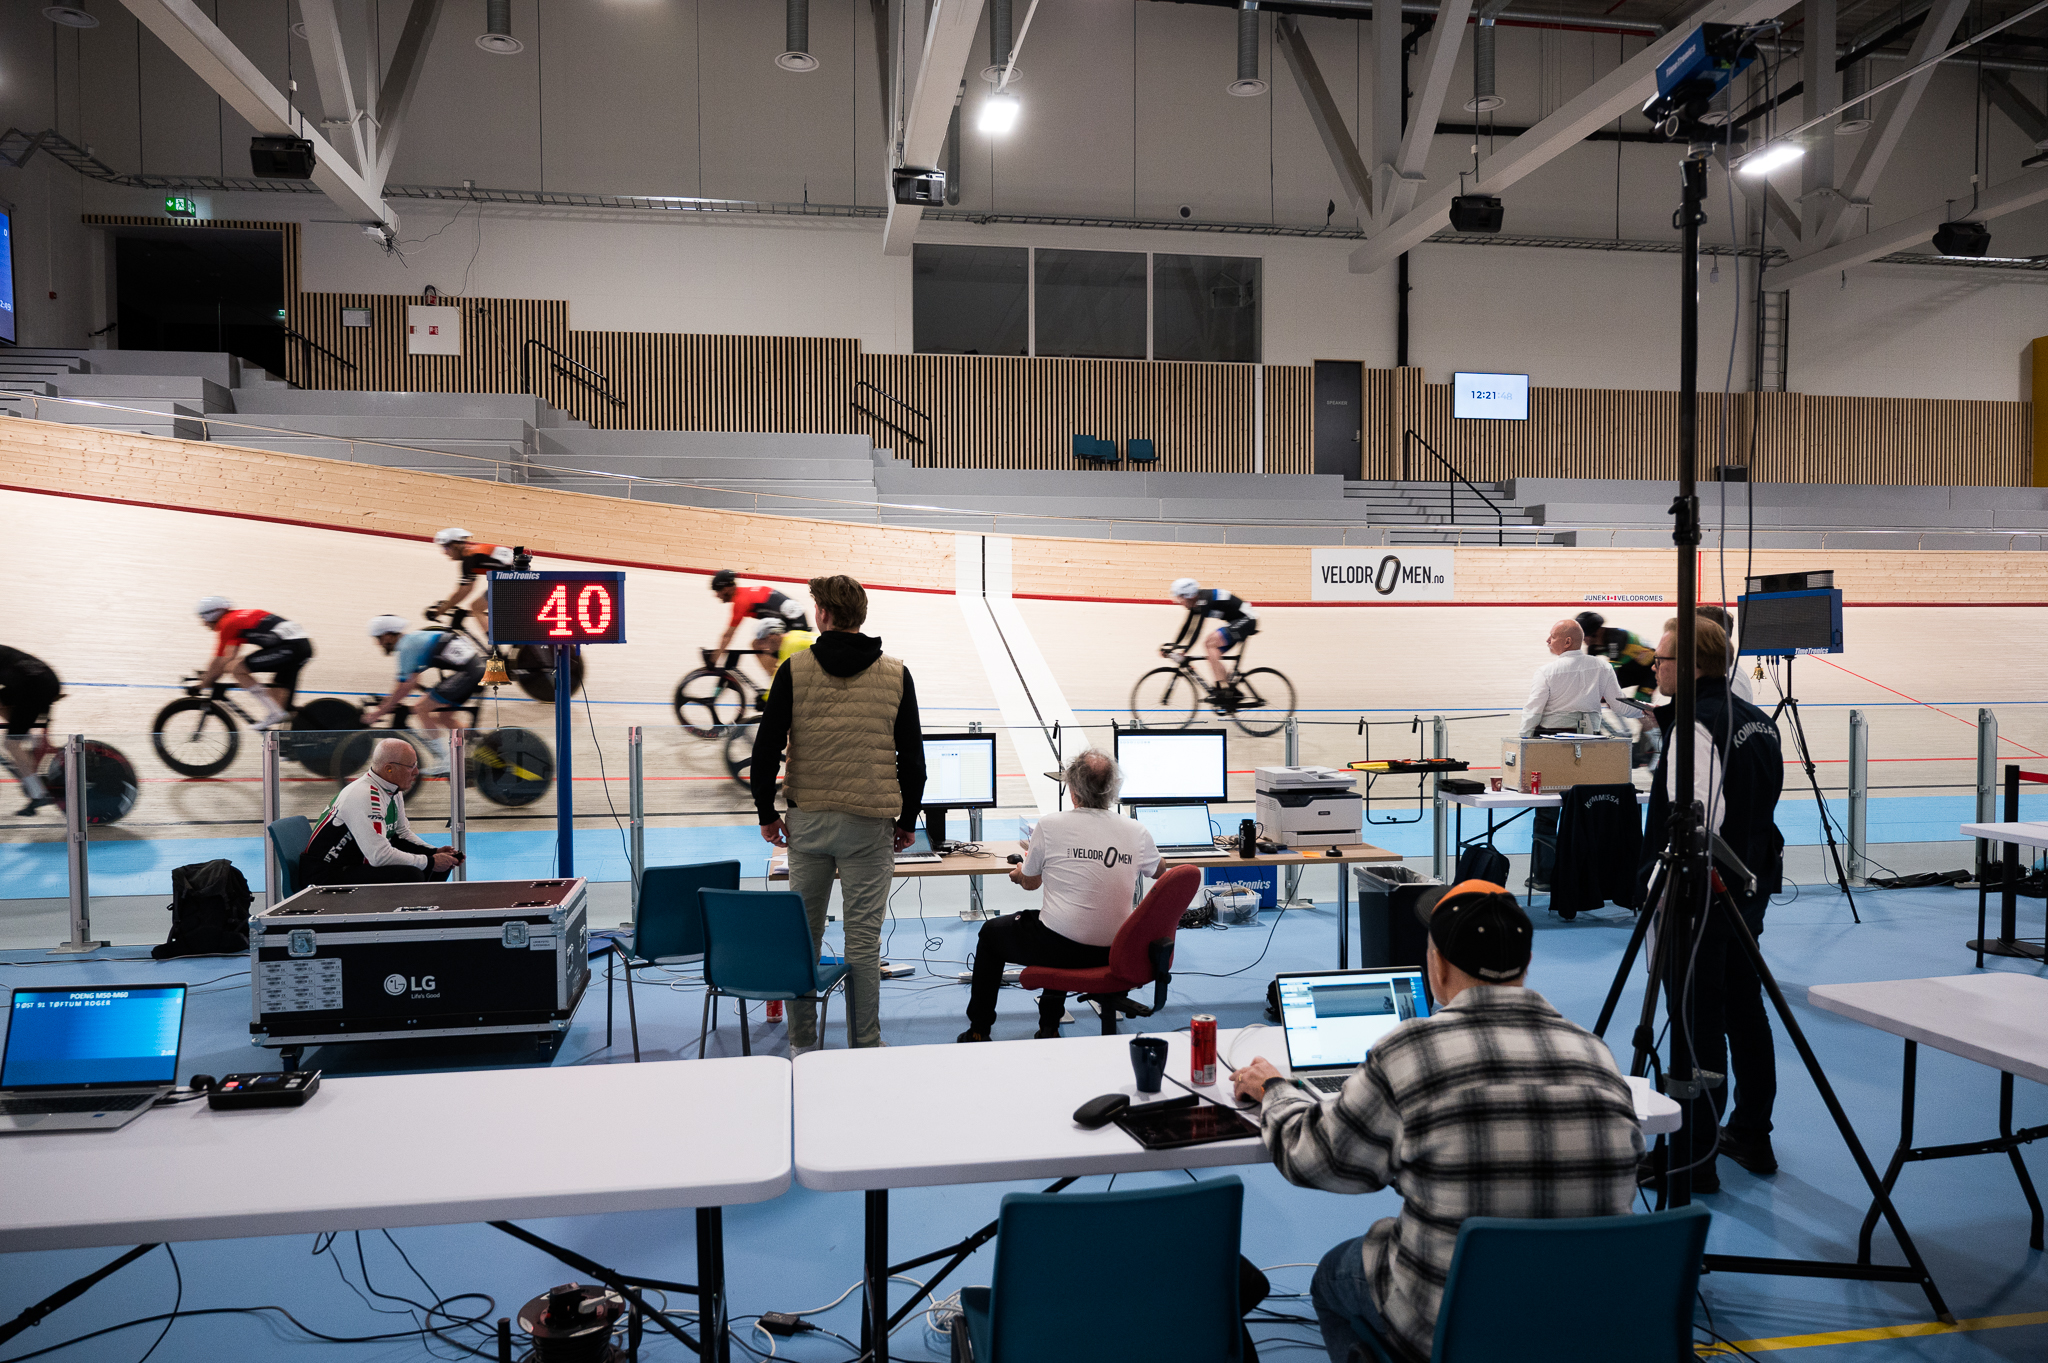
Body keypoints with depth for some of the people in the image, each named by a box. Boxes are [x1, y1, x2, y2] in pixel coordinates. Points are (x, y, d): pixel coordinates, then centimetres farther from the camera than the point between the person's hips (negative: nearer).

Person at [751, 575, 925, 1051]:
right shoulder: (896, 675, 1)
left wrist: (766, 813, 8)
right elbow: (913, 757, 3)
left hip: (807, 821, 1)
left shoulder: (795, 669, -1)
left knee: (803, 935, 12)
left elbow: (766, 748, -2)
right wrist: (907, 821, 13)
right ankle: (864, 1048, 8)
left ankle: (802, 1043, 20)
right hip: (870, 824, -1)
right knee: (864, 939, 3)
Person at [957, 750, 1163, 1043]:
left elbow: (1030, 883, 5)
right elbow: (1158, 871, 19)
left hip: (1063, 948, -4)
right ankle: (1049, 1024, 42)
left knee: (991, 933, 25)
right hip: (1113, 954, 4)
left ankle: (978, 1031, 32)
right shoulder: (1136, 831, -3)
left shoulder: (1050, 825, -11)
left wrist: (1029, 856, 29)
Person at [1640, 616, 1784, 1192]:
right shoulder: (1755, 718, 11)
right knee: (1743, 1009, 18)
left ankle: (1692, 1158, 5)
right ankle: (1752, 1136, 31)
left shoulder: (1697, 725, -18)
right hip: (1752, 884, 10)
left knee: (1695, 1023, -3)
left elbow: (1698, 816, -25)